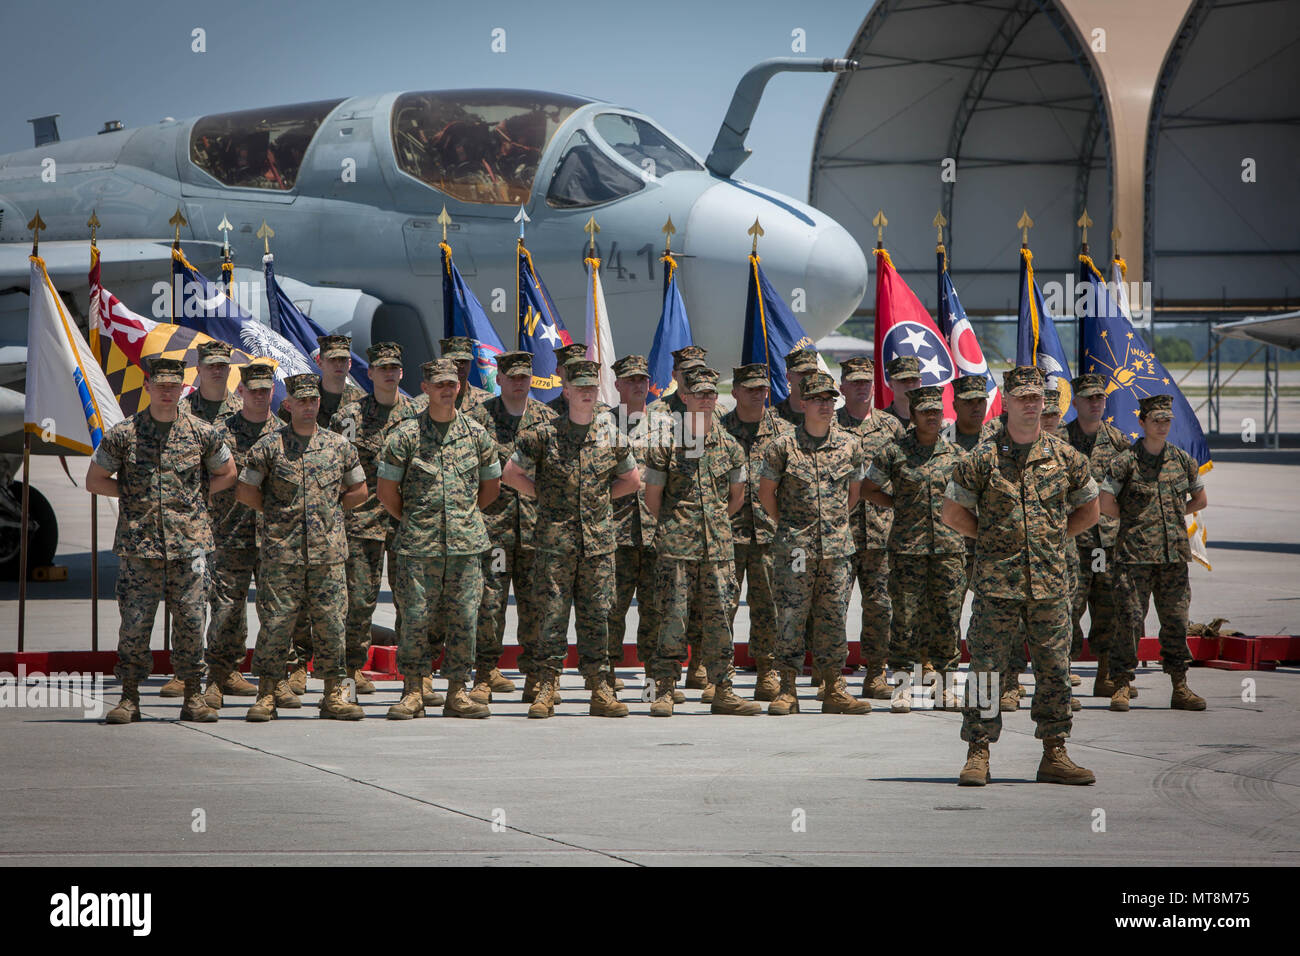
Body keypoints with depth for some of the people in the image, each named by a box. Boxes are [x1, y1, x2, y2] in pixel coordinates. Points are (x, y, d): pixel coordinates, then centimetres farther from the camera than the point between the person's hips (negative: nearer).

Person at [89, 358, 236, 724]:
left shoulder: (202, 433, 6)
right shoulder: (122, 434, 2)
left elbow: (227, 474, 19)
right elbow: (95, 480, 10)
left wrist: (194, 496, 7)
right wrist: (134, 496, 1)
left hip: (188, 542, 1)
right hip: (138, 544, -1)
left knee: (190, 621, 1)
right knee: (134, 622, -2)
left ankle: (193, 697, 10)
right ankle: (129, 698, 6)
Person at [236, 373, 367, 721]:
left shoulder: (339, 445, 9)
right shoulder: (269, 446, 1)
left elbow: (359, 491, 19)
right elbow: (246, 491, 4)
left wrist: (331, 510, 9)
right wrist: (278, 514, 4)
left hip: (328, 552, 2)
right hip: (281, 551, -2)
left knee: (331, 623, 3)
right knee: (276, 621, -4)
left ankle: (334, 696, 11)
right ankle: (266, 696, 3)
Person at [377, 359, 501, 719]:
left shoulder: (477, 433, 9)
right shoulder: (406, 434, 0)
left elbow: (491, 485, 21)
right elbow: (387, 490, 4)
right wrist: (413, 521, 6)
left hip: (466, 542, 3)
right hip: (418, 543, -2)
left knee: (464, 617, 2)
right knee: (416, 617, -3)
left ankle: (457, 693, 9)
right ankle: (413, 692, 5)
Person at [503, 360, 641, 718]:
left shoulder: (610, 434, 8)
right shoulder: (544, 435, -1)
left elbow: (632, 480, 20)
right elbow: (511, 473, 3)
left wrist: (600, 497, 10)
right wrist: (545, 494, 1)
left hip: (599, 539, 3)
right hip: (556, 538, -3)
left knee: (597, 614, 5)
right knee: (553, 614, -3)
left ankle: (600, 689, 8)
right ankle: (546, 688, 0)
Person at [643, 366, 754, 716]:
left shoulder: (730, 447, 8)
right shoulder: (666, 444, -2)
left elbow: (737, 497, 19)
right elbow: (652, 497, 4)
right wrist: (677, 526, 10)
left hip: (717, 547, 3)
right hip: (675, 548, -3)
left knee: (719, 618, 4)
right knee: (673, 618, -5)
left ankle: (723, 691, 10)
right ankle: (664, 691, 1)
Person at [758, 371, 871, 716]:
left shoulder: (849, 445, 7)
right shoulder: (784, 446, -2)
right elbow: (766, 491, 7)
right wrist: (787, 525, 9)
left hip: (837, 547, 3)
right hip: (795, 547, -3)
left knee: (833, 618, 5)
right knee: (791, 616, -4)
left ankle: (835, 690, 10)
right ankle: (787, 691, 1)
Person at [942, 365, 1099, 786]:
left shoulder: (1065, 457, 7)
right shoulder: (982, 458, -1)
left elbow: (1089, 511, 19)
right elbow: (953, 513, 5)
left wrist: (1051, 538, 10)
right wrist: (991, 539, 3)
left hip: (1050, 583, 3)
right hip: (996, 583, -3)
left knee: (1055, 669, 5)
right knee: (986, 667, -3)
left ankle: (1054, 755, 13)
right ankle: (978, 755, 3)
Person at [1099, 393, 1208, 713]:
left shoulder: (1182, 460, 10)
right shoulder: (1126, 461, -3)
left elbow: (1199, 500, 22)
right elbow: (1107, 504, -6)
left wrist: (1172, 516, 14)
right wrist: (1135, 522, 5)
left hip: (1174, 554, 4)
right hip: (1134, 555, -4)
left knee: (1176, 620, 6)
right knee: (1130, 619, -6)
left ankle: (1180, 688, 12)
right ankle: (1121, 686, 1)